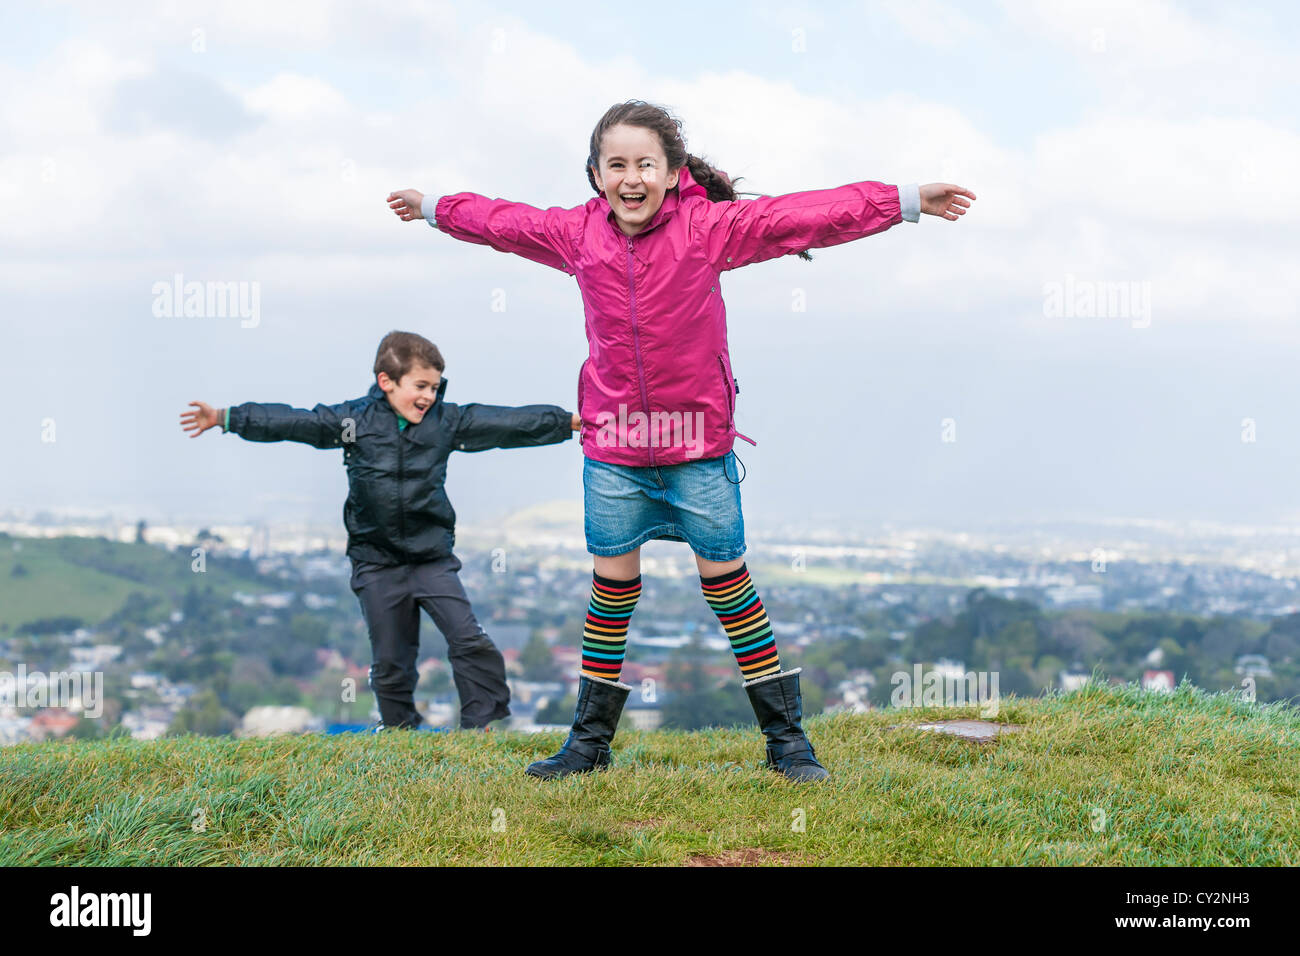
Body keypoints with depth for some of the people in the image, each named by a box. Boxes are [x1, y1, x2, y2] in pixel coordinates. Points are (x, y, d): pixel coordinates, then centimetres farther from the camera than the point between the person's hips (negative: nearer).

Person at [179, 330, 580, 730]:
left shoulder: (448, 421, 0)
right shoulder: (352, 420, -4)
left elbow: (510, 423, -1)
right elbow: (289, 422, -4)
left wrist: (571, 422, -4)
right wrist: (226, 418, -9)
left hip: (433, 558, 1)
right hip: (377, 563, 0)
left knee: (470, 641, -9)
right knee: (390, 662, 5)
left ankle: (485, 726, 1)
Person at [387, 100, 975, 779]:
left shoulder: (708, 226, -10)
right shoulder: (577, 233, 0)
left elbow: (805, 216, -14)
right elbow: (502, 222, 18)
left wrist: (907, 201, -18)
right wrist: (433, 208, 33)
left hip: (698, 447, -2)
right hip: (612, 450, 2)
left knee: (728, 585, 3)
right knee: (612, 589, 10)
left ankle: (786, 738, 12)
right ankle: (590, 741, 22)